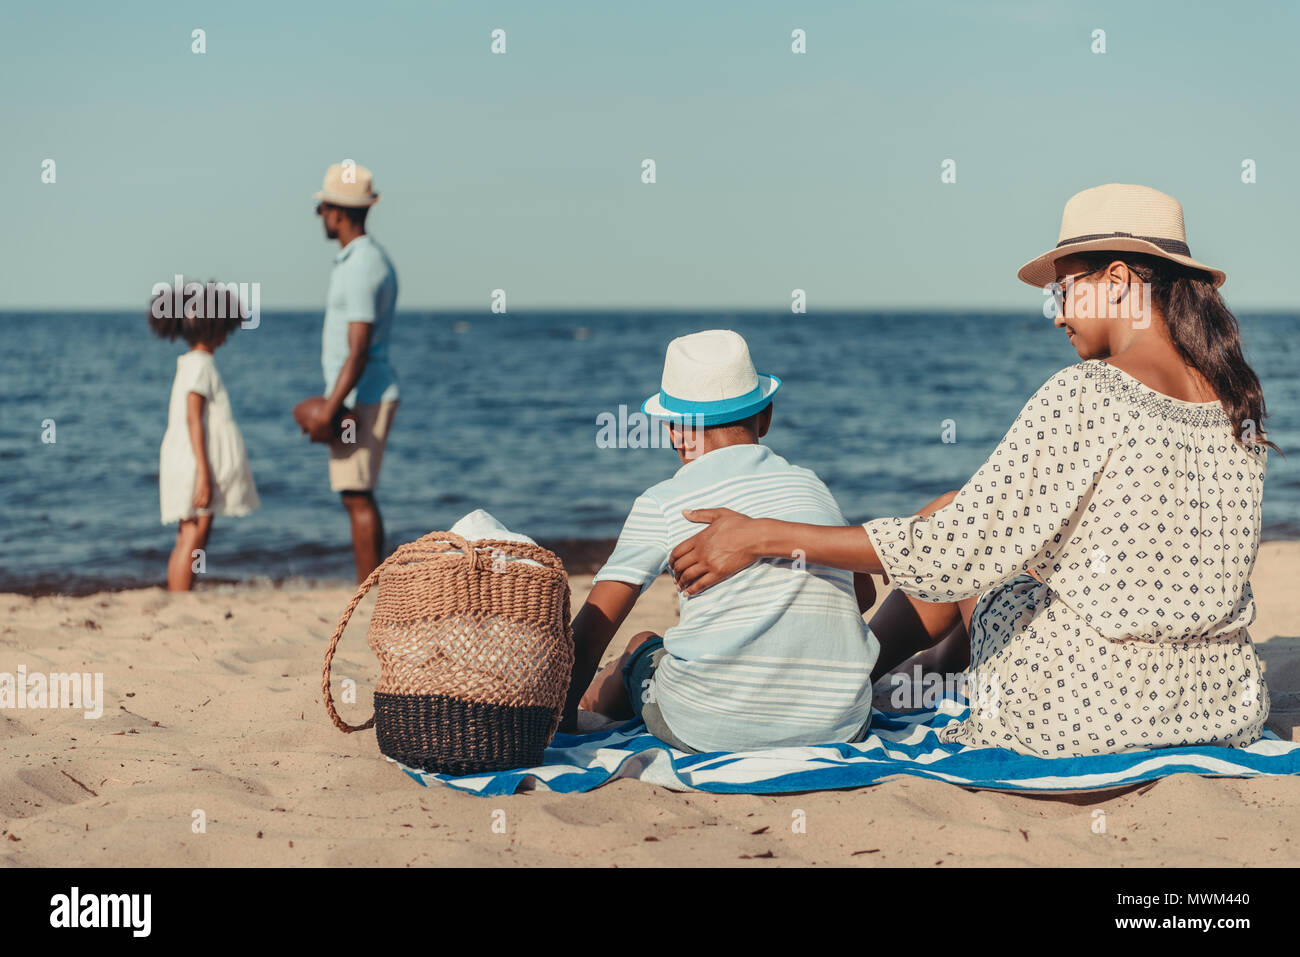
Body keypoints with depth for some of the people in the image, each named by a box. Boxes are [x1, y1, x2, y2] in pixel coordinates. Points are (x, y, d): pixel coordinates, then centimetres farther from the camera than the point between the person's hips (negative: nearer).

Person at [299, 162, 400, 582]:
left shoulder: (361, 266, -17)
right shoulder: (367, 257, 16)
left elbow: (359, 350, -22)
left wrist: (329, 407, -24)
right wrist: (330, 404, 24)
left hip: (361, 400, -10)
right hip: (362, 399, 10)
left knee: (358, 497, -8)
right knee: (359, 498, 12)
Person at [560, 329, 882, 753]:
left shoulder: (663, 503, -1)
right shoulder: (811, 485, 12)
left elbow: (594, 626, -2)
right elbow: (863, 593, 26)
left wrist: (564, 716, 10)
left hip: (713, 730, -3)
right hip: (841, 725, 4)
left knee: (643, 647, 29)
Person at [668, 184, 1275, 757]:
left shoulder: (1084, 396, -19)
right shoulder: (1241, 402, 3)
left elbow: (961, 550, -22)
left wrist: (765, 536, -16)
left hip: (1085, 715, -6)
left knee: (959, 568, 21)